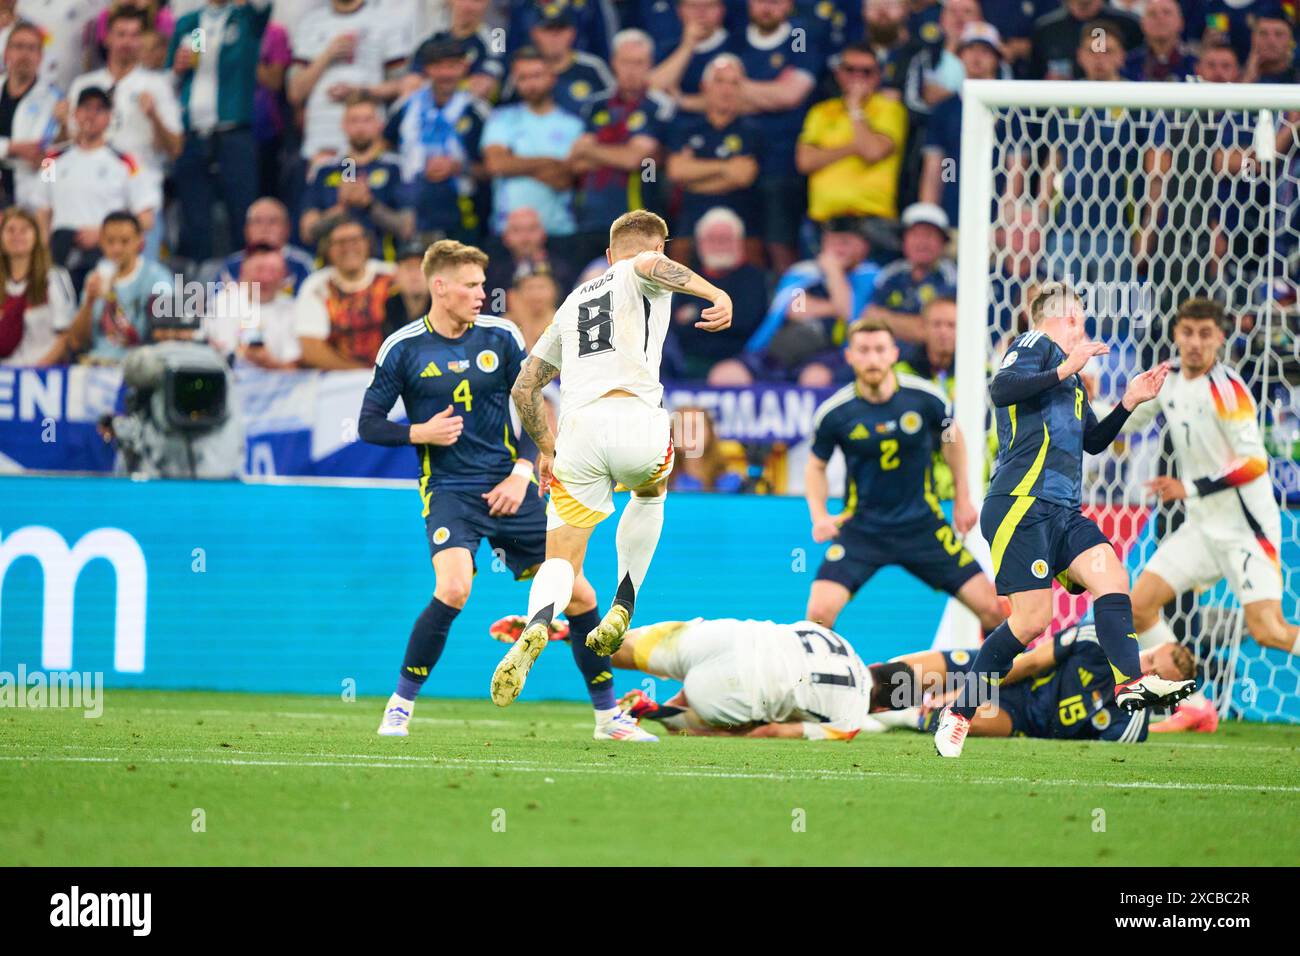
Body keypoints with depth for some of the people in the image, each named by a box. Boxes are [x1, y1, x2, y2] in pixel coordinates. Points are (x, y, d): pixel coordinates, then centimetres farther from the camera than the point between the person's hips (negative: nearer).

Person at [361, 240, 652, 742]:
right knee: (453, 588, -29)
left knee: (578, 595, 1)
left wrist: (521, 473, -6)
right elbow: (369, 424, 1)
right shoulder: (404, 349, -4)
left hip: (509, 488, 3)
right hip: (448, 489, -3)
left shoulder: (502, 337, 2)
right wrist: (420, 432, -17)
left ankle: (608, 716, 18)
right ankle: (399, 707, -13)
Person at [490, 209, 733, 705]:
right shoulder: (643, 278, 14)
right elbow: (650, 265, -14)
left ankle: (536, 628, -30)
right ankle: (622, 609, 22)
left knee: (561, 561, 3)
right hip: (634, 418, -3)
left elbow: (524, 388, 32)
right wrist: (715, 294, -21)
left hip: (577, 429, 3)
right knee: (651, 492, 32)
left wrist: (545, 448, 42)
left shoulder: (573, 301, 30)